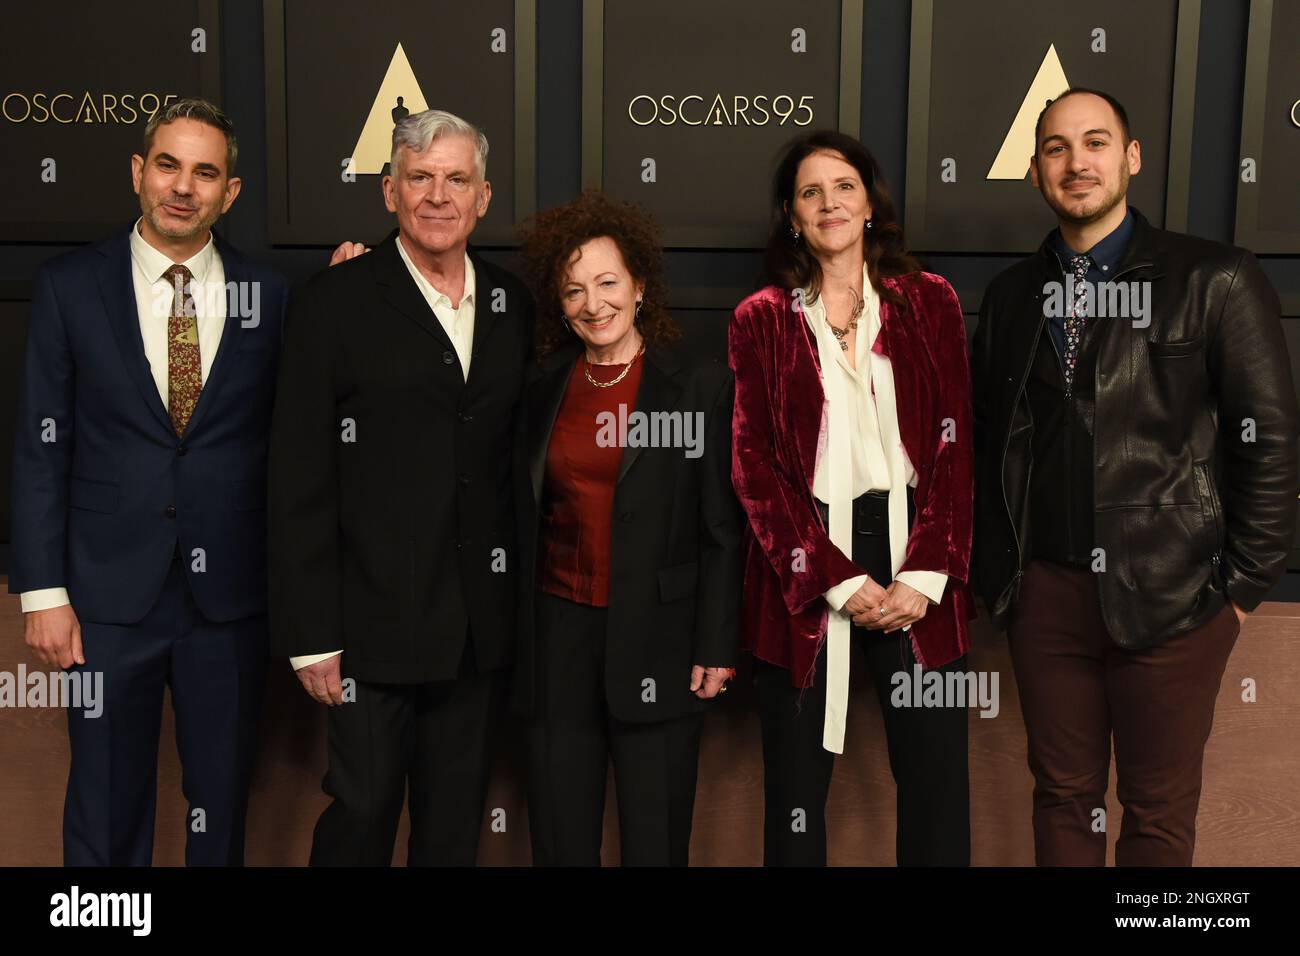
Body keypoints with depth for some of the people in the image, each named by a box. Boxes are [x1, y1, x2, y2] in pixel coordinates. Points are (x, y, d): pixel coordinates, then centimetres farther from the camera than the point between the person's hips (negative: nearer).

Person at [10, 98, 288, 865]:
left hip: (230, 599, 1)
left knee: (222, 804, 16)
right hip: (109, 597, -1)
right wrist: (43, 592, -5)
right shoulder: (68, 287, -1)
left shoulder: (268, 294, 1)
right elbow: (41, 448, -1)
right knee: (106, 809, 12)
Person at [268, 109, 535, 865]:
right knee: (362, 811, 6)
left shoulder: (513, 304, 8)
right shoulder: (337, 301, -6)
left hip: (483, 624, 4)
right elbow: (299, 480, -8)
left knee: (457, 823, 16)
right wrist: (311, 634, -11)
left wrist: (517, 602, 5)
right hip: (376, 623, -4)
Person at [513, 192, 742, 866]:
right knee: (559, 839, 10)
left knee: (656, 840, 5)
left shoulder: (701, 386, -3)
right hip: (557, 633, 3)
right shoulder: (542, 387, 7)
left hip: (655, 640, -3)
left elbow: (722, 529, -3)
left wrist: (716, 647, -5)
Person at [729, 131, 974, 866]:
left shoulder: (930, 302, 8)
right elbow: (754, 465, -1)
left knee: (938, 777, 4)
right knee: (796, 784, 6)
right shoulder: (761, 319, 6)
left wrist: (926, 573, -10)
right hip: (803, 570, 0)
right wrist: (837, 581, -11)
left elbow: (955, 446, 2)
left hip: (912, 555, 1)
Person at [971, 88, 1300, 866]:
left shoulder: (1214, 281, -4)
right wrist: (998, 577, 6)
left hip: (1170, 597, -3)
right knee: (1063, 798, 14)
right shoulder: (1013, 295, 8)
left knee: (1159, 812, 10)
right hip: (1045, 591, 3)